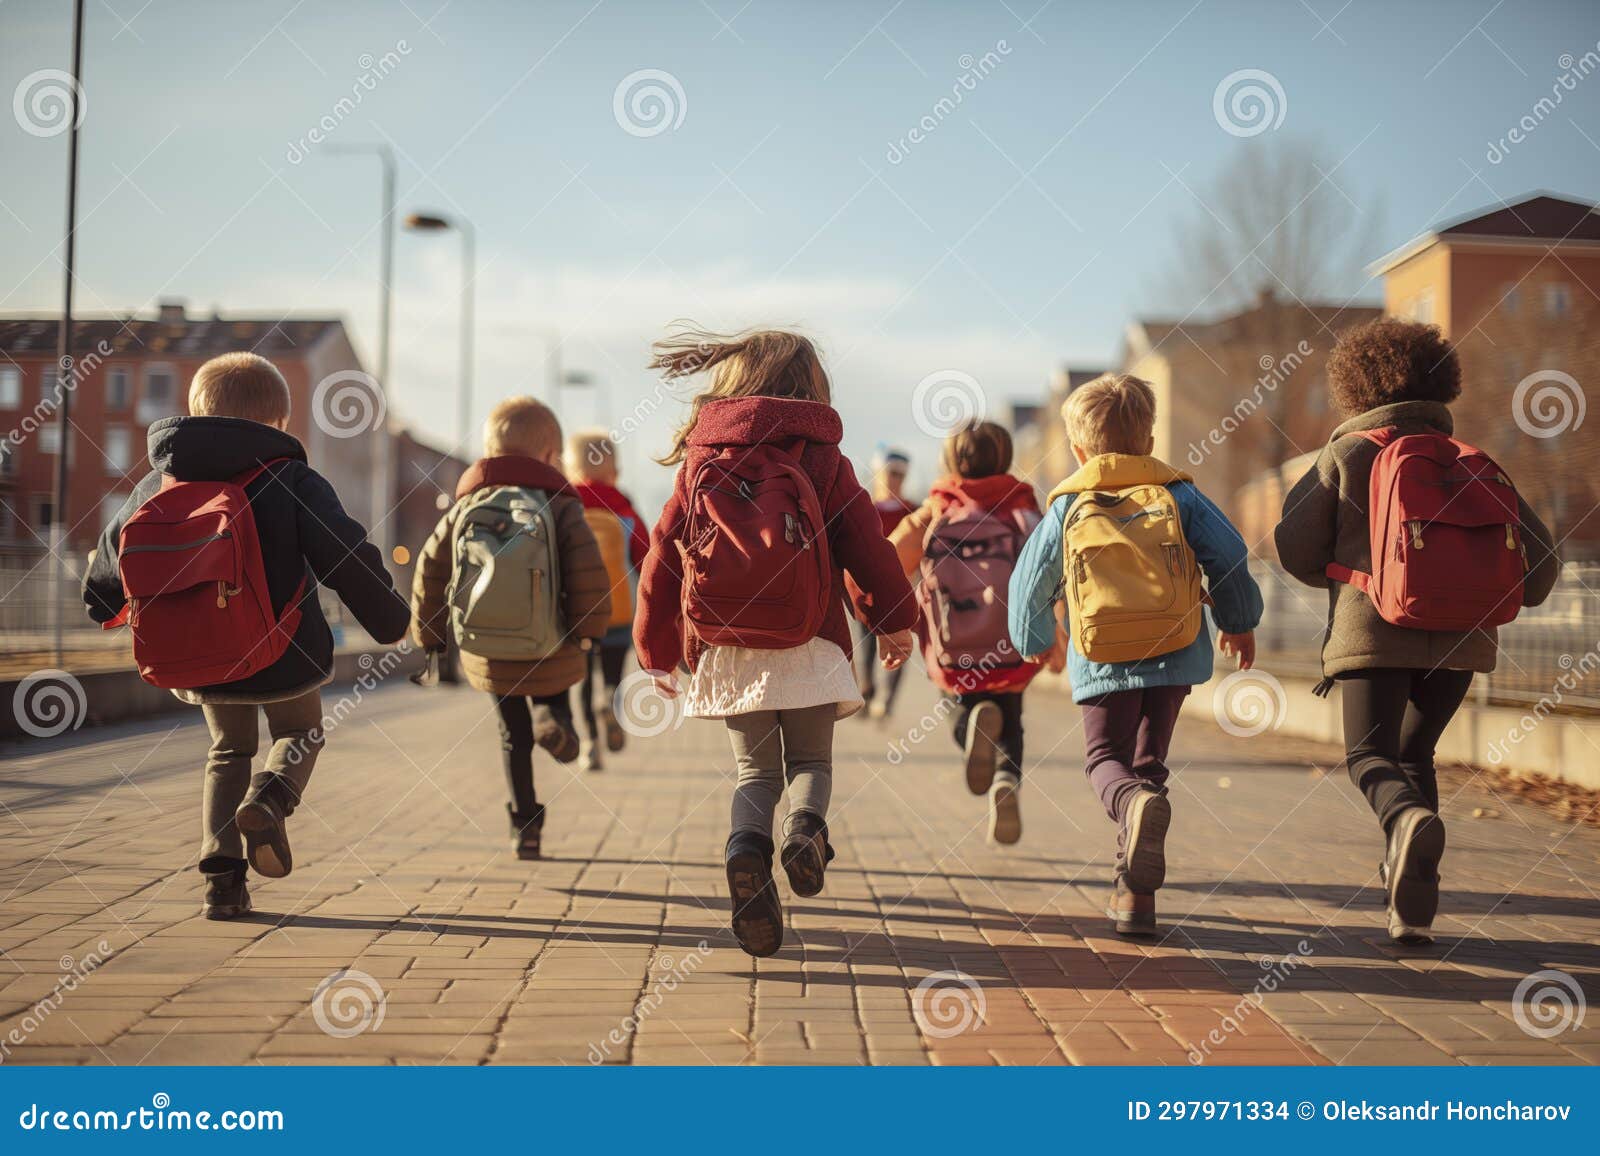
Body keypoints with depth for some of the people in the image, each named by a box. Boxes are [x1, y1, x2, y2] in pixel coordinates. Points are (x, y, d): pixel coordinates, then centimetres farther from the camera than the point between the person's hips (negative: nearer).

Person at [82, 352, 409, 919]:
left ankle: (222, 878, 13)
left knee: (229, 751, 28)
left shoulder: (155, 485, 4)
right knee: (301, 732, 27)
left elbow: (108, 562, 14)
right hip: (285, 666, -3)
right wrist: (388, 619, 2)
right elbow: (350, 560, -14)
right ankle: (270, 798, -6)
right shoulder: (291, 482, -10)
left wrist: (106, 606, 37)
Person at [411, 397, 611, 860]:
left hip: (485, 657, 3)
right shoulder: (560, 505, -6)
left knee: (513, 734, 23)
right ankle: (551, 717, -6)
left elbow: (430, 570, 4)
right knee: (553, 694, 29)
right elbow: (589, 571, -16)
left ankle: (525, 825, 20)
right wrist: (589, 627, 1)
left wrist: (428, 635, 16)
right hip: (552, 655, -3)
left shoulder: (464, 508, 4)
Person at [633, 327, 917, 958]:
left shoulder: (698, 466, 8)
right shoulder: (823, 462, 1)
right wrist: (894, 619, 16)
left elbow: (662, 559, 9)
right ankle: (806, 823, -19)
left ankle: (747, 845, -18)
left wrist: (656, 651, 18)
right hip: (807, 645, -2)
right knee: (811, 758, 14)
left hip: (725, 650, 2)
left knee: (755, 768, 12)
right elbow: (867, 544, 2)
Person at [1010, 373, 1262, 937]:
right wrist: (1239, 624, 15)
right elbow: (1229, 555, 0)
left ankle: (1136, 803, -27)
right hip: (1175, 658, 1)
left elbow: (1029, 583, 11)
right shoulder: (1179, 495, 6)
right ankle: (1135, 894, 7)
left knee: (1106, 758, 11)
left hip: (1102, 665, -1)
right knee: (1148, 760, 11)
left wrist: (1035, 641, 30)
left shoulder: (1067, 509, 6)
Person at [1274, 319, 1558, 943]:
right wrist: (1505, 602, 24)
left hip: (1373, 631, -3)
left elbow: (1296, 548, 1)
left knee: (1371, 756, 6)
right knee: (1415, 753, 18)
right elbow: (1537, 551, 5)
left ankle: (1408, 817, -30)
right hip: (1460, 635, 3)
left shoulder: (1346, 453, 3)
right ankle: (1413, 907, 7)